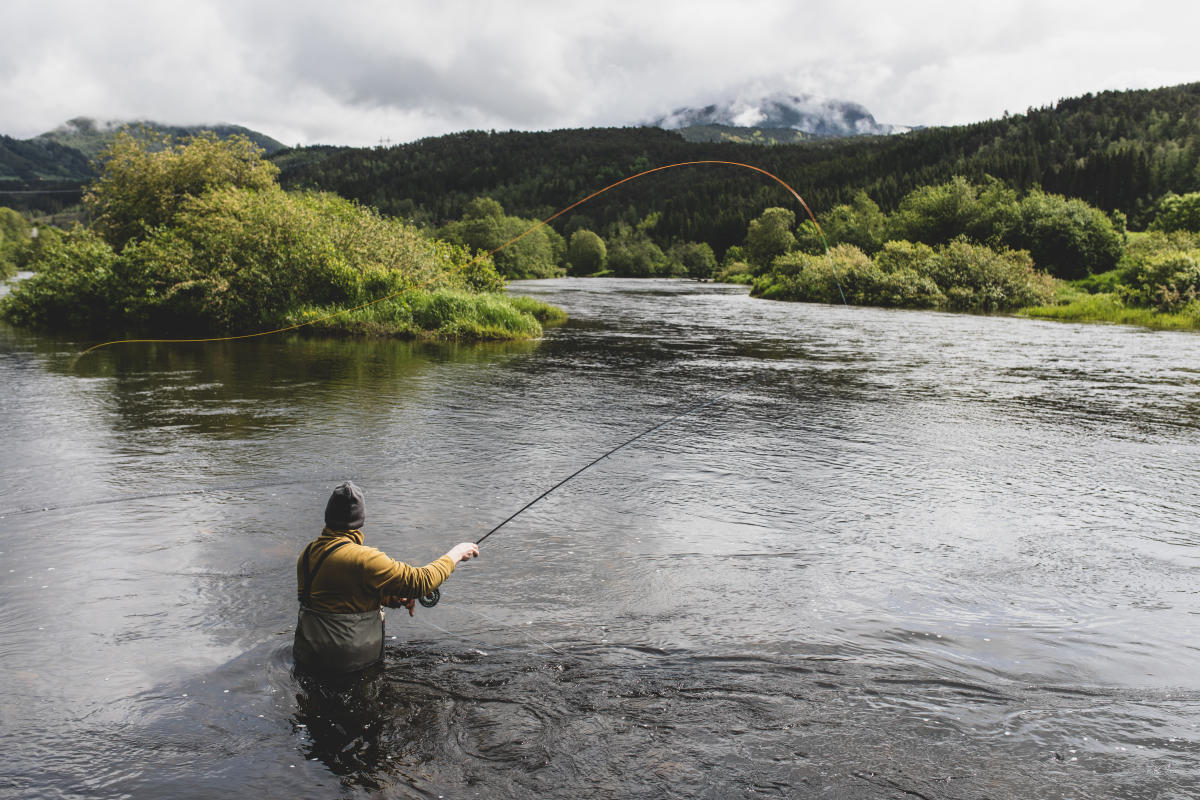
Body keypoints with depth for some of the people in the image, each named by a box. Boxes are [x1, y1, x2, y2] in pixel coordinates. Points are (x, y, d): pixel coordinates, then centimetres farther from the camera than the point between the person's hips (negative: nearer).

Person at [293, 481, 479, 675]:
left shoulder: (308, 552, 2)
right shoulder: (363, 559, -22)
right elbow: (421, 581, -18)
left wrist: (390, 598, 7)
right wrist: (456, 554, -3)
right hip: (348, 663, -7)